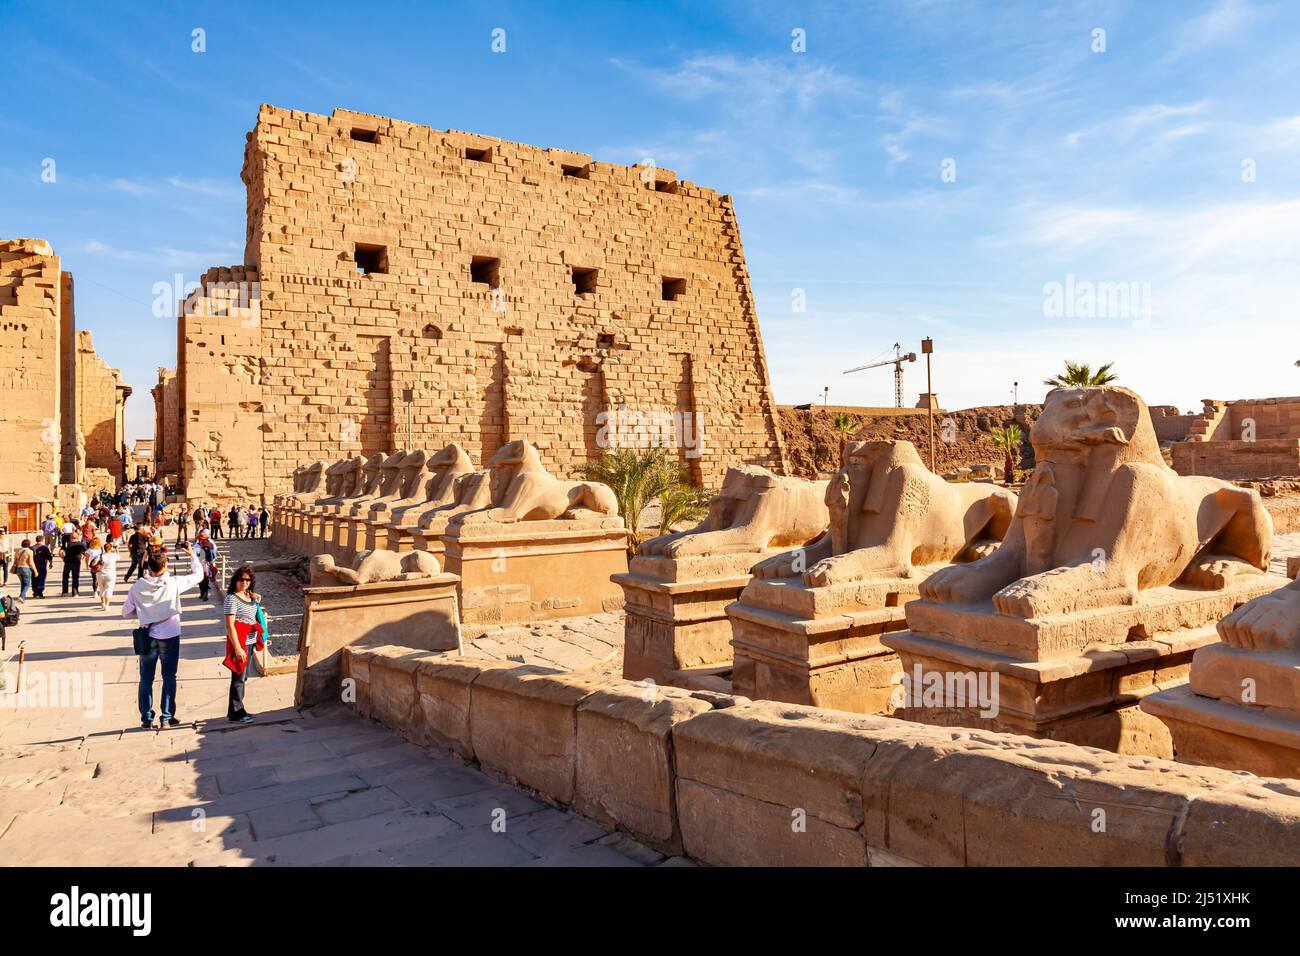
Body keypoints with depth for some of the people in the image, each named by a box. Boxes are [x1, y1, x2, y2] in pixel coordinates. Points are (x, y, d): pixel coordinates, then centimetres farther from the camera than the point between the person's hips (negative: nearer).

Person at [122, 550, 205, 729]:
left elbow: (126, 612, 1)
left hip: (148, 637, 2)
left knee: (146, 679, 11)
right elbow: (198, 575, -1)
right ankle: (167, 717, 9)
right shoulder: (173, 583, -14)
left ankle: (147, 718, 15)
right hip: (169, 636, -2)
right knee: (169, 678, 8)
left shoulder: (138, 586, -7)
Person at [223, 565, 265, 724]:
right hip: (239, 642, -8)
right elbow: (230, 625, -19)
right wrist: (237, 648, -23)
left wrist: (257, 599, 11)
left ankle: (238, 710, 25)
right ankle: (235, 714, 7)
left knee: (243, 677, 15)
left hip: (249, 642, 8)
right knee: (238, 678, -2)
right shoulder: (232, 598, -14)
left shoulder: (248, 594, 9)